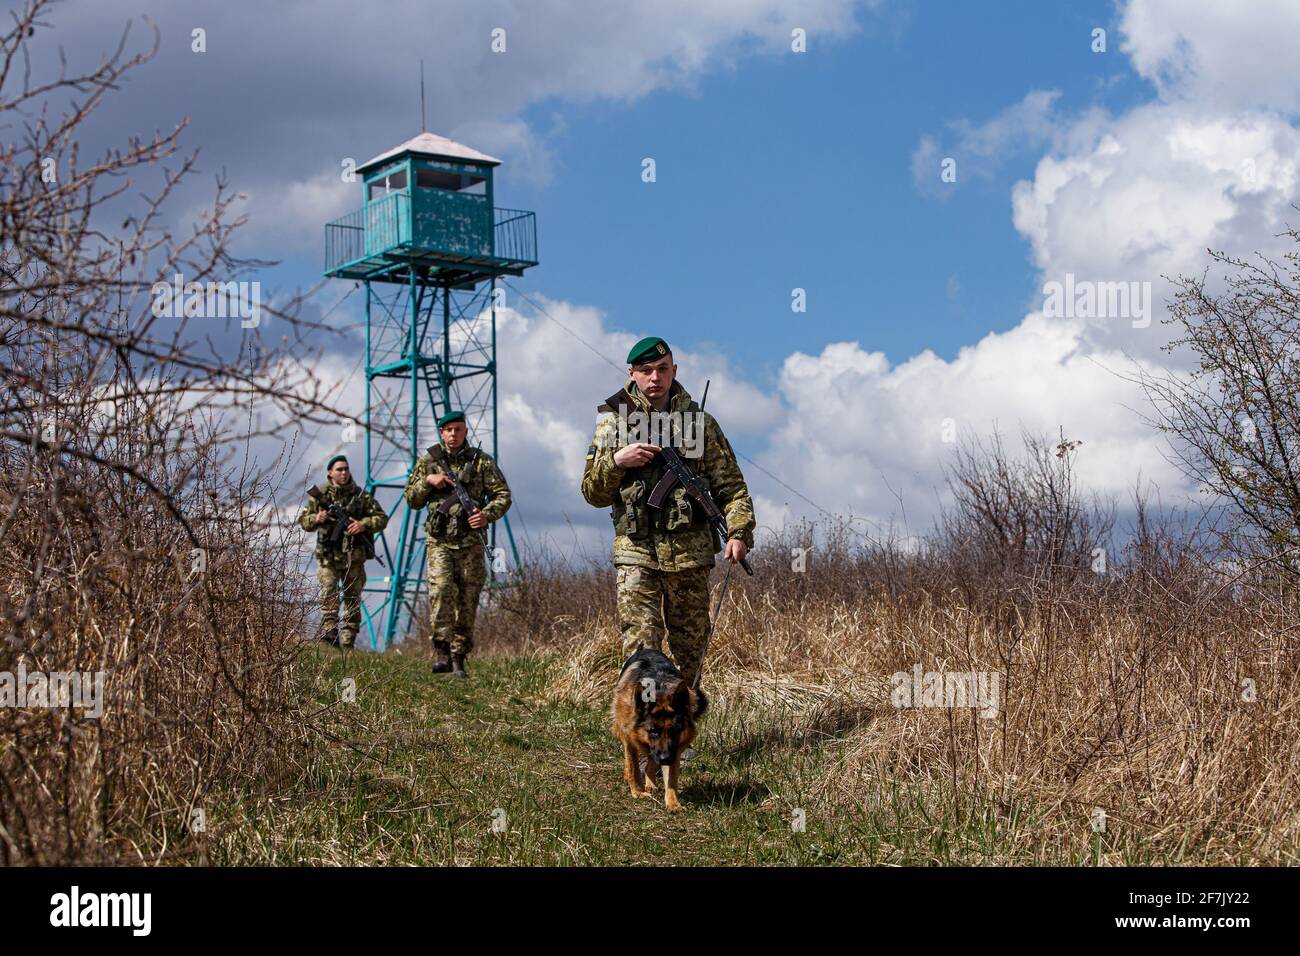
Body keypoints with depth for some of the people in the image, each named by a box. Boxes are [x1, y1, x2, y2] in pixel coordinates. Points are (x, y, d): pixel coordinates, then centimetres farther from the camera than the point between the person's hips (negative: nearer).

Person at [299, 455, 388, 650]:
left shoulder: (361, 495, 7)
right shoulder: (320, 495, 6)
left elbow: (382, 518, 8)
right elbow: (303, 520, 10)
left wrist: (364, 524, -12)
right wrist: (316, 519, -13)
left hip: (354, 558, 1)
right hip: (328, 556, -1)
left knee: (353, 600, 4)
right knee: (328, 592, -19)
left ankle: (348, 642, 10)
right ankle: (329, 632, -27)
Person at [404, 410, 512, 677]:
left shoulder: (481, 460, 6)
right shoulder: (428, 461, 10)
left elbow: (502, 495, 5)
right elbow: (412, 500, 14)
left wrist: (487, 515, -13)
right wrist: (427, 481, -5)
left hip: (471, 543, 0)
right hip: (439, 541, 0)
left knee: (467, 601, 2)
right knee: (441, 589, -22)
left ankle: (458, 657, 11)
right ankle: (441, 649, -23)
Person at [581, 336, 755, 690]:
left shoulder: (700, 422, 8)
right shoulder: (613, 423, 7)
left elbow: (730, 485, 7)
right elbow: (593, 494, 7)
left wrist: (739, 531, -9)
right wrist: (616, 461, -12)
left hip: (690, 554, 1)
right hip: (635, 553, -1)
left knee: (689, 649, 8)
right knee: (640, 648, -11)